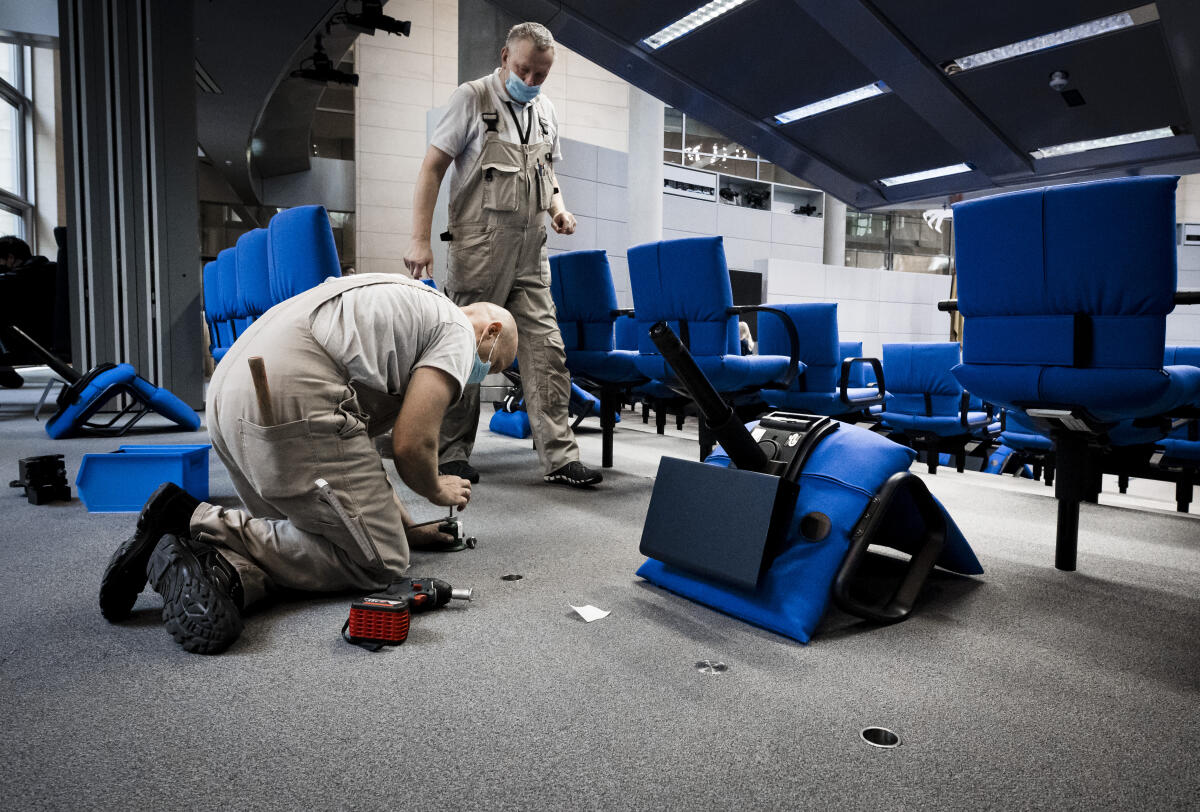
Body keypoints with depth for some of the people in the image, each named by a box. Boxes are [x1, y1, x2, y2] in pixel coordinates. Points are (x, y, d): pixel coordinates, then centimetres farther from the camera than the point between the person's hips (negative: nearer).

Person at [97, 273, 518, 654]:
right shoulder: (457, 331, 4)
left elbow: (351, 446, 31)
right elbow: (411, 445, -7)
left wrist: (405, 527, 32)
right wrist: (437, 490, 17)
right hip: (292, 406, -10)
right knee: (379, 561, -3)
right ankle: (204, 523, -10)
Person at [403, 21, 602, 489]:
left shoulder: (545, 110, 17)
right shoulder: (473, 98, 0)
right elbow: (433, 167, -5)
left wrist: (558, 207, 7)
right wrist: (419, 239, -14)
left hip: (530, 250, 5)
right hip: (479, 247, -5)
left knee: (546, 349, -1)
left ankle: (558, 456, 3)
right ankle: (452, 454, 11)